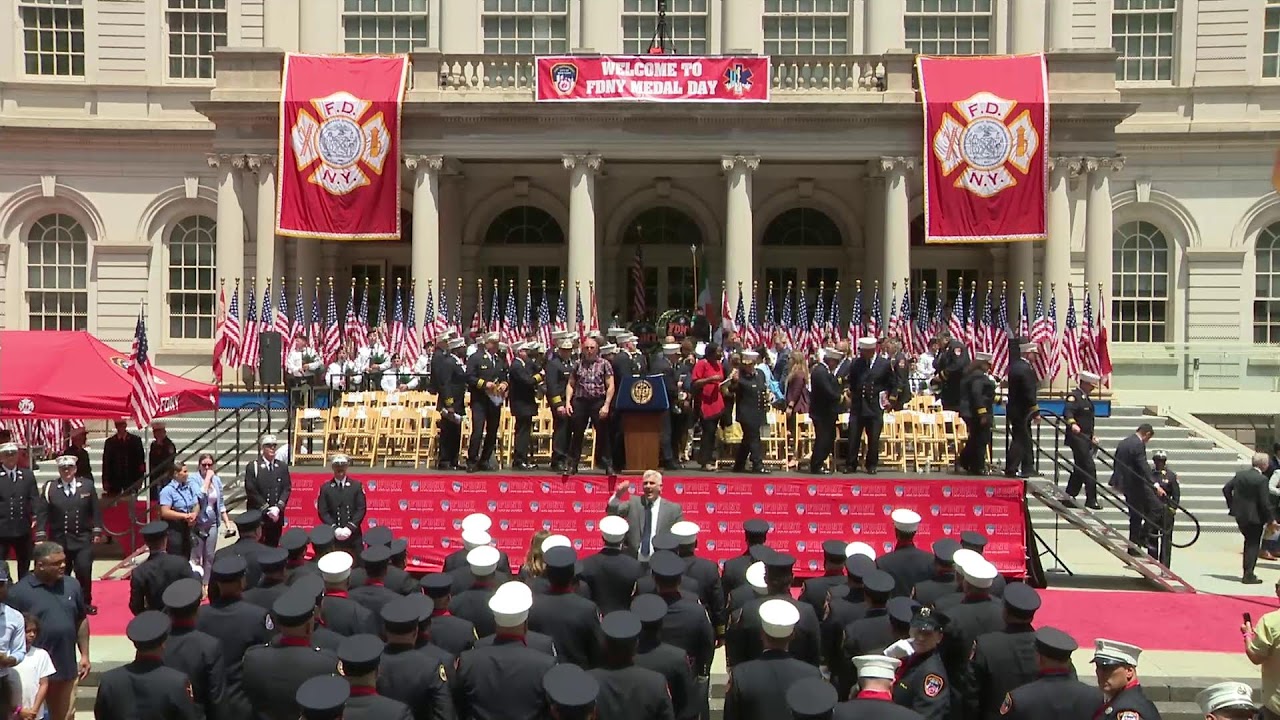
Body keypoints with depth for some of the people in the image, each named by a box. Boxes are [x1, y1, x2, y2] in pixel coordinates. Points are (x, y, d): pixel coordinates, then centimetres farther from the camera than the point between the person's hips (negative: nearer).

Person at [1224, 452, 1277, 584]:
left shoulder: (1240, 474, 1)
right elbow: (1264, 502, -18)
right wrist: (1271, 520, -8)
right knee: (1253, 545, 4)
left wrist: (1232, 505, 14)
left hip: (1239, 515, 6)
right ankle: (1248, 576, 5)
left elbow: (1226, 489, 5)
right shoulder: (1261, 480, -18)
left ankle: (1247, 573, 26)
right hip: (1255, 517, -6)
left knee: (1249, 542, 22)